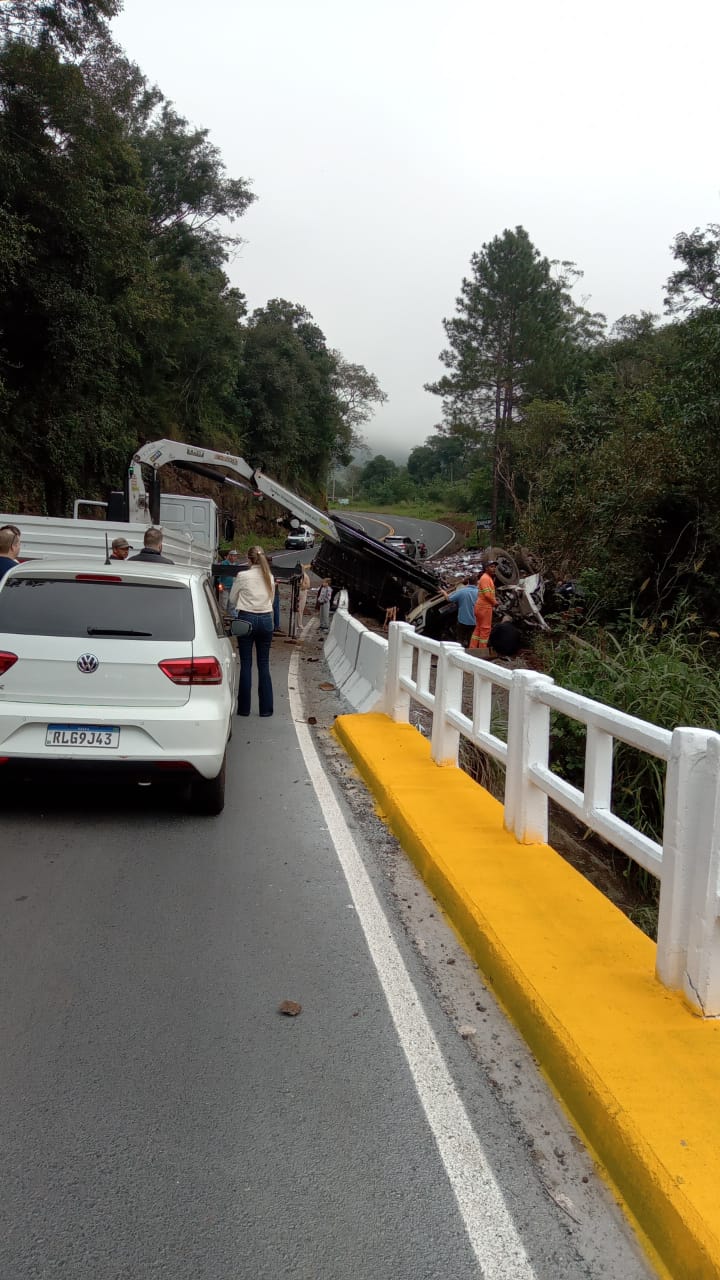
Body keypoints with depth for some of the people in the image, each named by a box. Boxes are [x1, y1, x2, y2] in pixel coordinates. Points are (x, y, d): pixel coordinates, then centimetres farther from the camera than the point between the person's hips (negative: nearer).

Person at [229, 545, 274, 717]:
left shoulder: (243, 576, -6)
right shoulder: (270, 577, 5)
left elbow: (232, 600, 5)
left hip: (247, 618, -3)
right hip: (266, 620, 3)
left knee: (246, 664, 2)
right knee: (264, 664, 8)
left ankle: (244, 707, 5)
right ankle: (266, 708, 9)